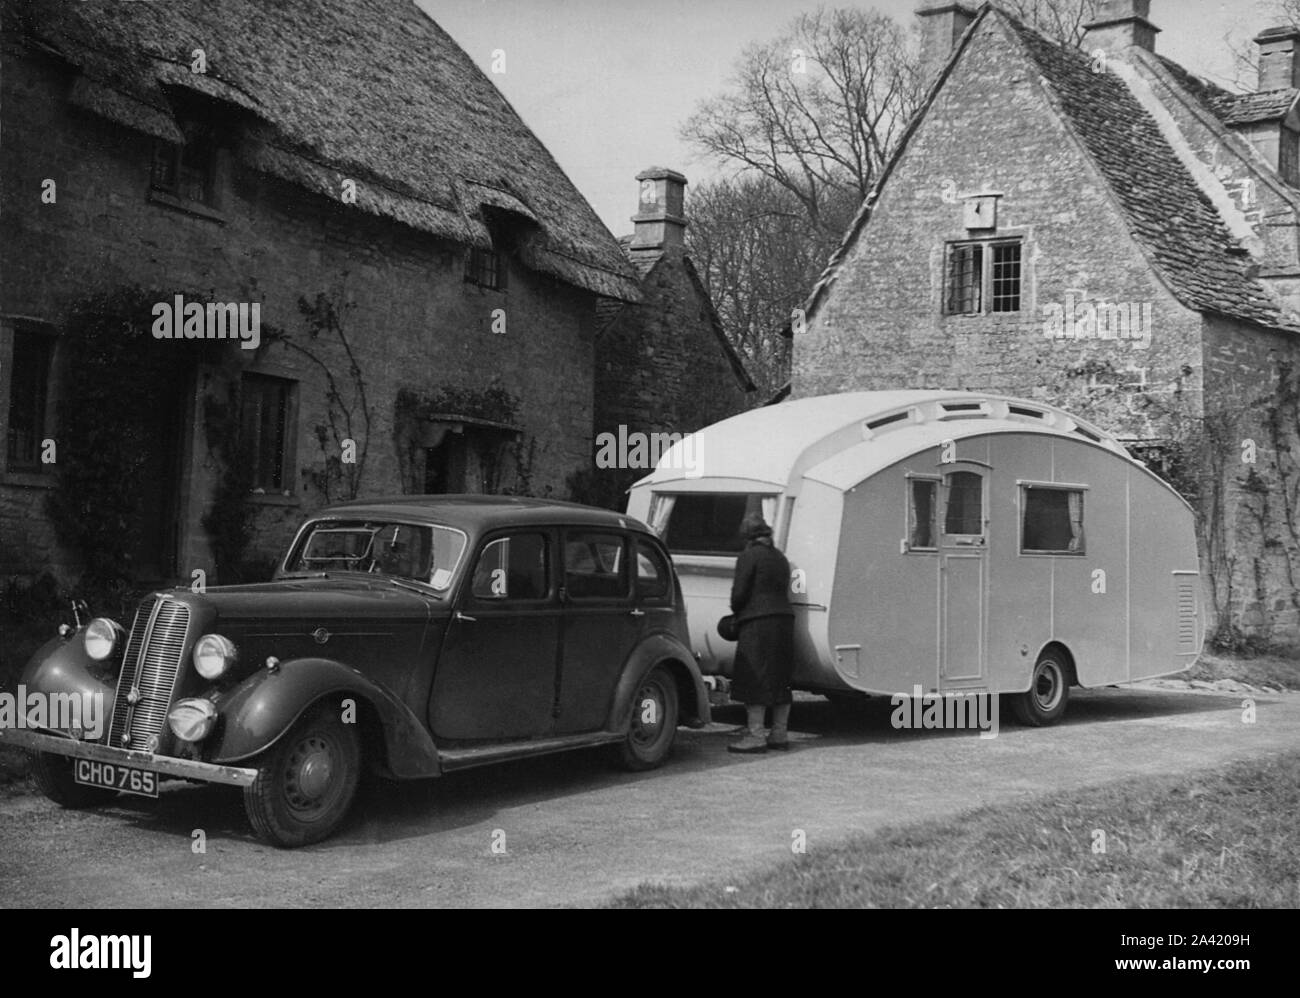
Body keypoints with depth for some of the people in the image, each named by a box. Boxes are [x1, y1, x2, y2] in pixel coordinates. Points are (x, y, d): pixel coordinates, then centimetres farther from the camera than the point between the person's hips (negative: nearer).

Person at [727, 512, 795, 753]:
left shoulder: (749, 556, -7)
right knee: (780, 679, 12)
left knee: (754, 679, -6)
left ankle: (755, 735, -9)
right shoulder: (780, 558, 18)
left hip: (758, 622, -8)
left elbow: (739, 592, -12)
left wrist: (737, 613, 8)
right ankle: (779, 734, 16)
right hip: (784, 619, 8)